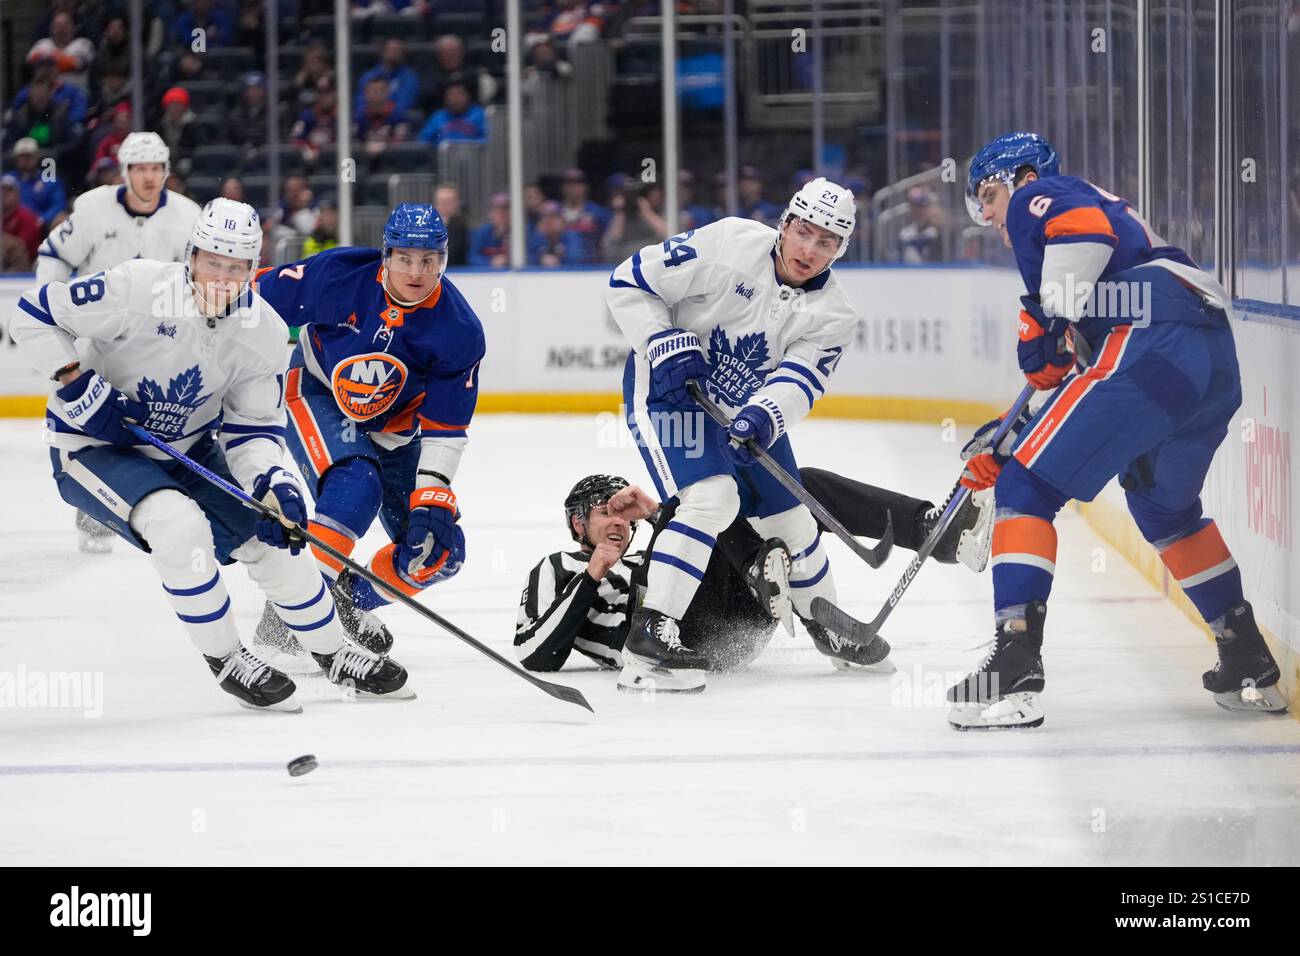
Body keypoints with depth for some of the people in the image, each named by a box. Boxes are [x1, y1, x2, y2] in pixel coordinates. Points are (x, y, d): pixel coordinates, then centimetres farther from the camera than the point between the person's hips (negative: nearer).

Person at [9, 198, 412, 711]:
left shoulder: (263, 331, -12)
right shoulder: (137, 288, -27)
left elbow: (253, 428, -6)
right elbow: (33, 314, -19)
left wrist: (272, 482, -25)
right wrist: (80, 388, -26)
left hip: (189, 450, 6)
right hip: (93, 445, -6)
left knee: (273, 536, 2)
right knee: (179, 526, -30)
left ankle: (334, 652, 26)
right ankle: (226, 659, -10)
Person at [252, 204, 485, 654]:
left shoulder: (459, 331, -21)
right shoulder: (338, 274, -26)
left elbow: (445, 427, -16)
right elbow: (259, 298, -13)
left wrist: (433, 499, -23)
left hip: (392, 432, 3)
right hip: (316, 393, -3)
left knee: (439, 551, -6)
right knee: (355, 486, -32)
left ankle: (352, 601, 16)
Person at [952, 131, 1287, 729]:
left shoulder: (1036, 199, 13)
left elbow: (1085, 228, -14)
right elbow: (1076, 374, 34)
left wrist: (1043, 321, -9)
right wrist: (1007, 445, 31)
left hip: (1152, 344, -9)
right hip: (1218, 360, 9)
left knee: (1027, 488, -5)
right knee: (1163, 505, 33)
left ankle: (1014, 672, -16)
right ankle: (1250, 668, 33)